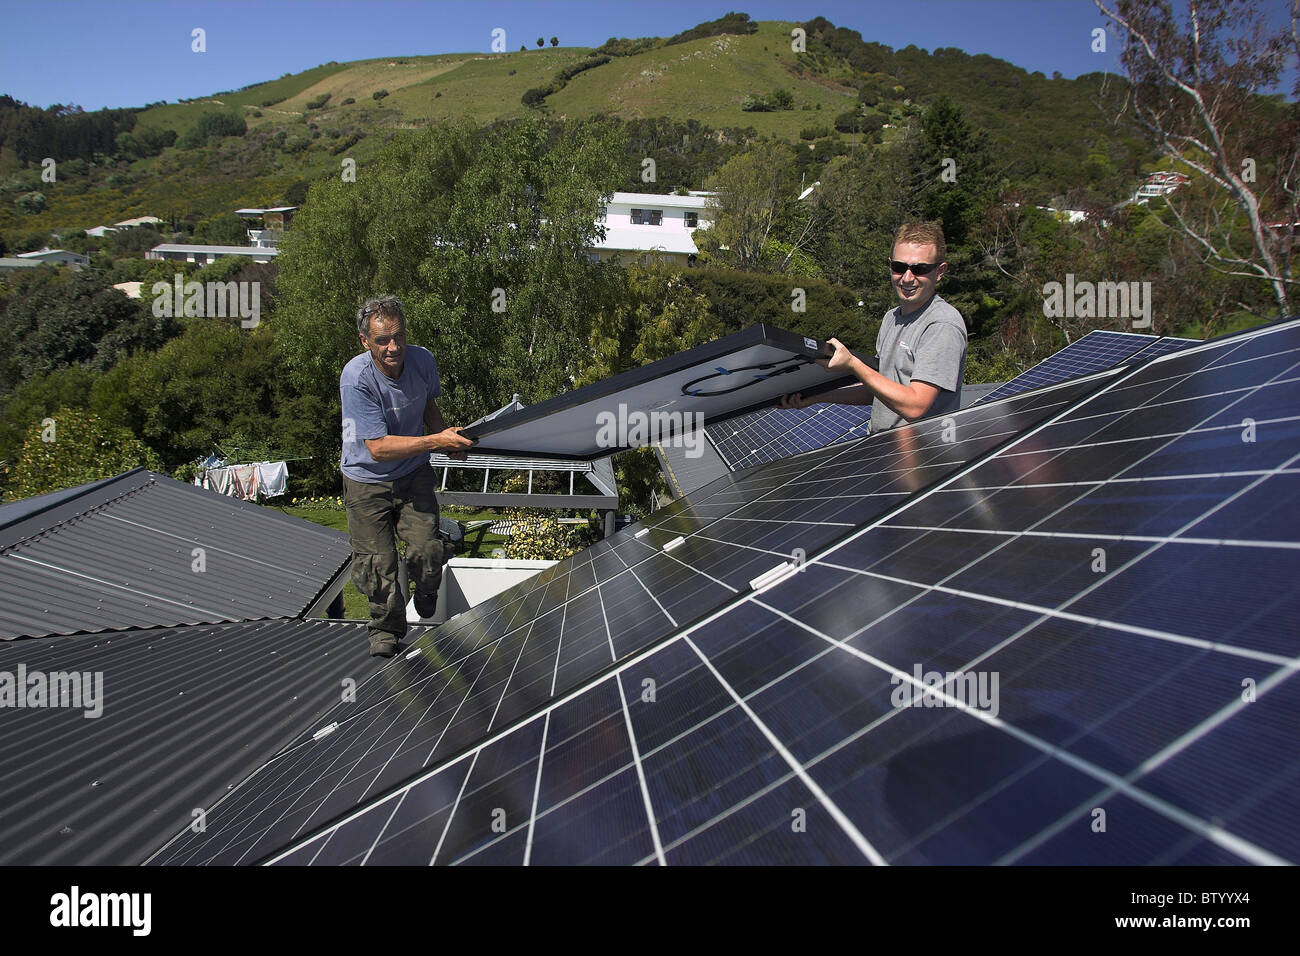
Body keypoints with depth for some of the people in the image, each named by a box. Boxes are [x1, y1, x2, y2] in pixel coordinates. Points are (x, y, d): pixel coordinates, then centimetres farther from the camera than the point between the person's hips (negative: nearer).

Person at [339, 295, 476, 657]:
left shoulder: (422, 360, -11)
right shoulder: (356, 378, -26)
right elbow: (378, 448, -29)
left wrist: (448, 439, -2)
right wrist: (435, 441, -35)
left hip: (414, 474, 3)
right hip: (367, 480, -3)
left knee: (427, 551, -11)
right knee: (376, 566, -2)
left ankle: (426, 593, 25)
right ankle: (386, 628, 26)